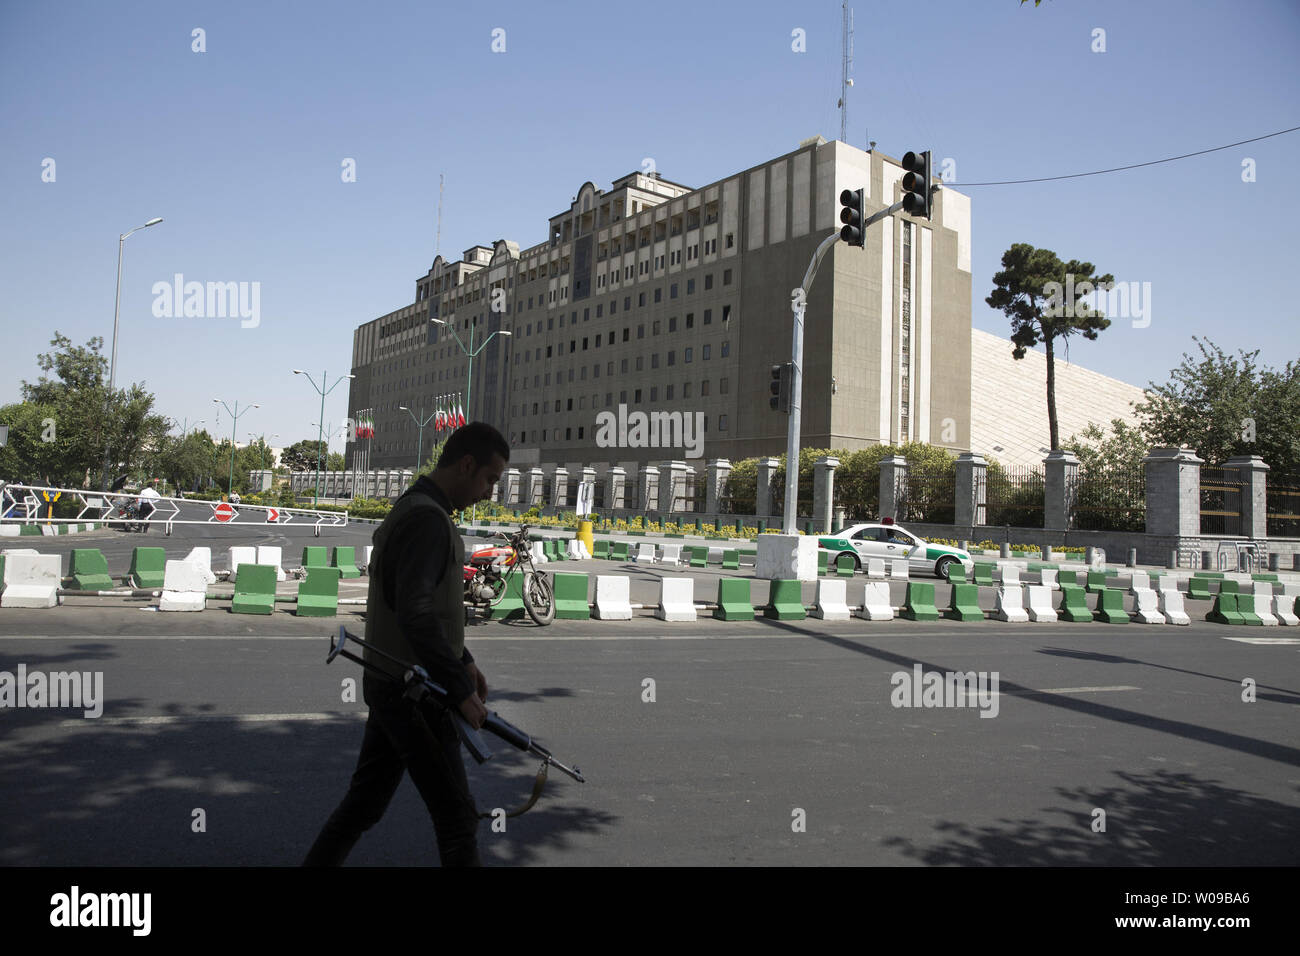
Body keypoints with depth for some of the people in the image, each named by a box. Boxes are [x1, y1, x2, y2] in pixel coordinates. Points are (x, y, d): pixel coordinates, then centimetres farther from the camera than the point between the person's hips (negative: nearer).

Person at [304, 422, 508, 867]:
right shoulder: (427, 519, -19)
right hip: (416, 694, -10)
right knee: (456, 817, 2)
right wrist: (461, 689, -22)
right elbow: (414, 615, -27)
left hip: (387, 684, 10)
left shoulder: (409, 510, 14)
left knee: (365, 801, 17)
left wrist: (463, 661, 19)